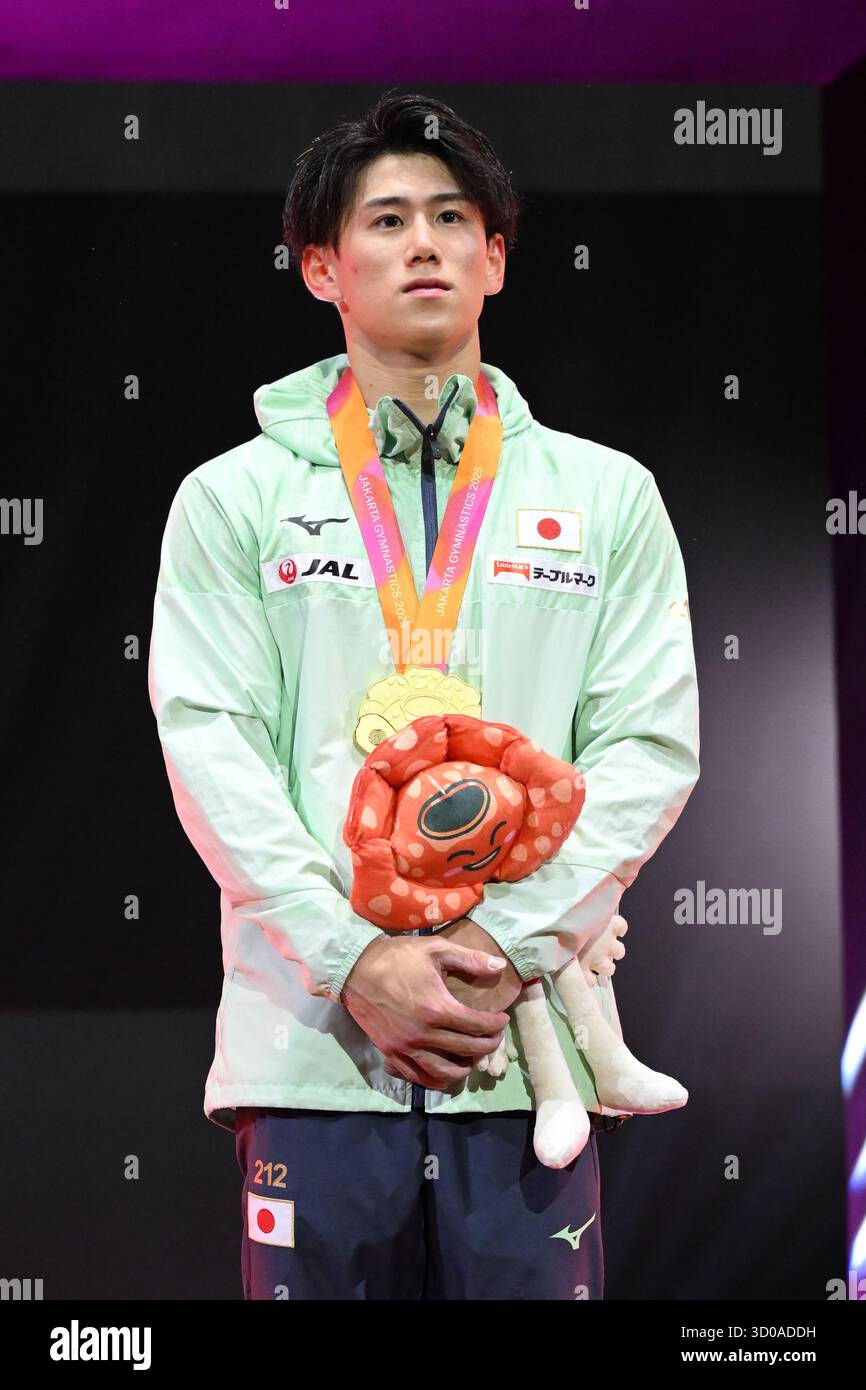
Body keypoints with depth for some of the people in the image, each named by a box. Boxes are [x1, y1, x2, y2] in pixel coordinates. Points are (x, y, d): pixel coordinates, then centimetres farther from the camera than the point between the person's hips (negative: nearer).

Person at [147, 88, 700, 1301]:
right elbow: (211, 748, -1)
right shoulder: (234, 499, 9)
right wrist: (355, 963, -12)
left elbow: (651, 745, 3)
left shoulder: (609, 495, 11)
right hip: (312, 1040, 0)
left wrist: (510, 944, -10)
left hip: (534, 1038, 1)